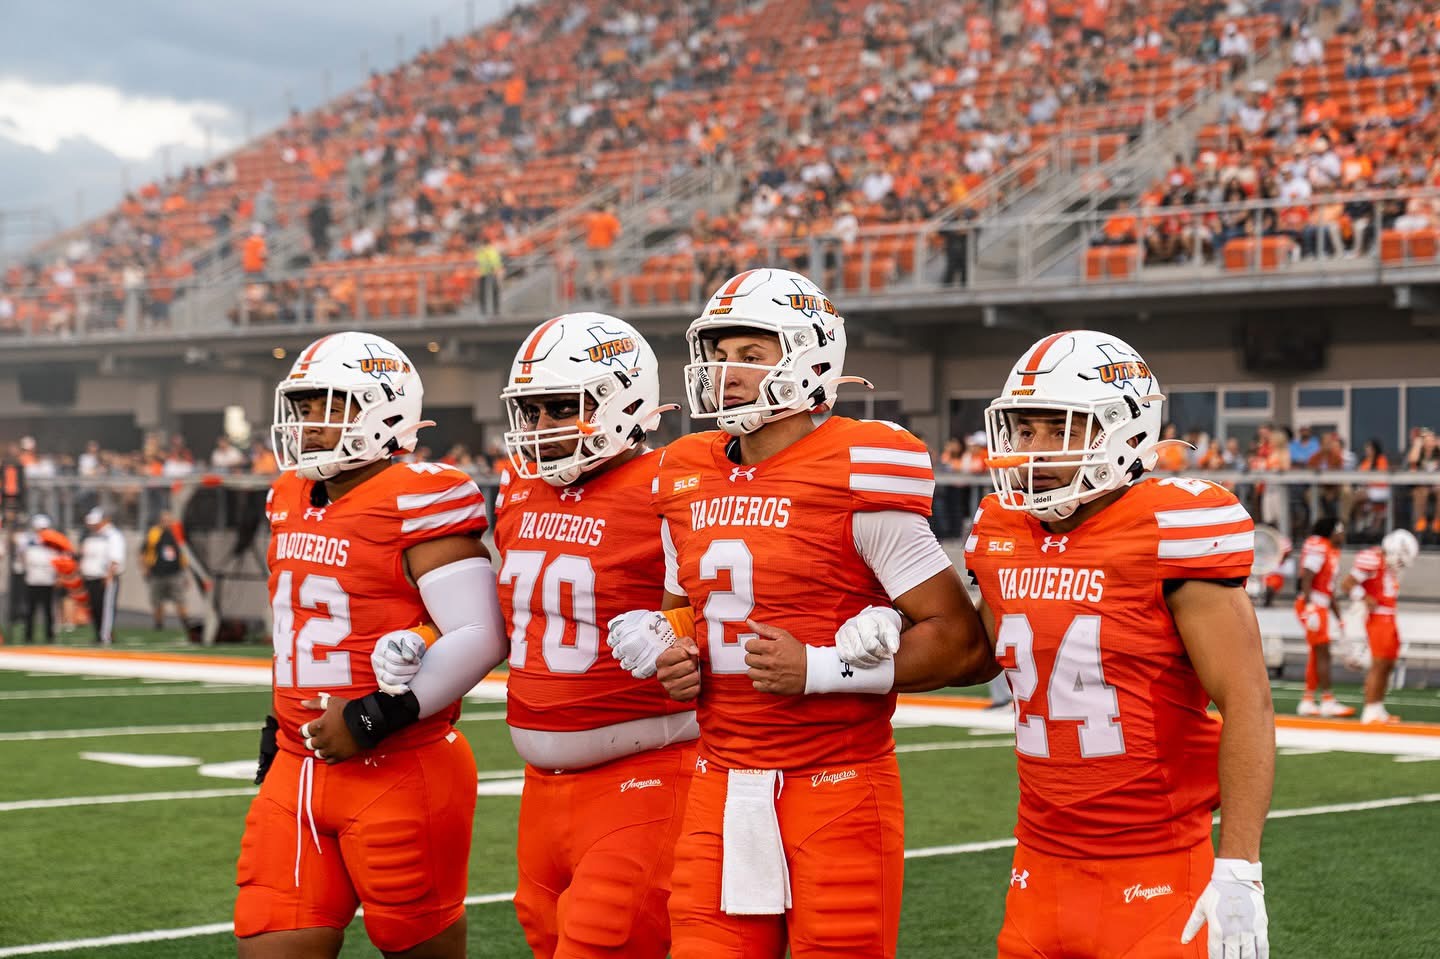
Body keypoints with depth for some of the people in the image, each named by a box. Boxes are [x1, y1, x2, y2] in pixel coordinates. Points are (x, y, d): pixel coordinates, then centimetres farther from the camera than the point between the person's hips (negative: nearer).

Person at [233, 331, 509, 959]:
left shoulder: (418, 505, -13)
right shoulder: (293, 504, 12)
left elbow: (480, 636, -20)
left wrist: (373, 718, -21)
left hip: (399, 772, -7)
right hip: (299, 768, 8)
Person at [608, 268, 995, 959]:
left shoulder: (856, 481, -11)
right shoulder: (689, 483, 9)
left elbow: (965, 644, -12)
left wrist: (819, 669, -19)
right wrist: (675, 659, 4)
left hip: (836, 790, -6)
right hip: (720, 790, 6)